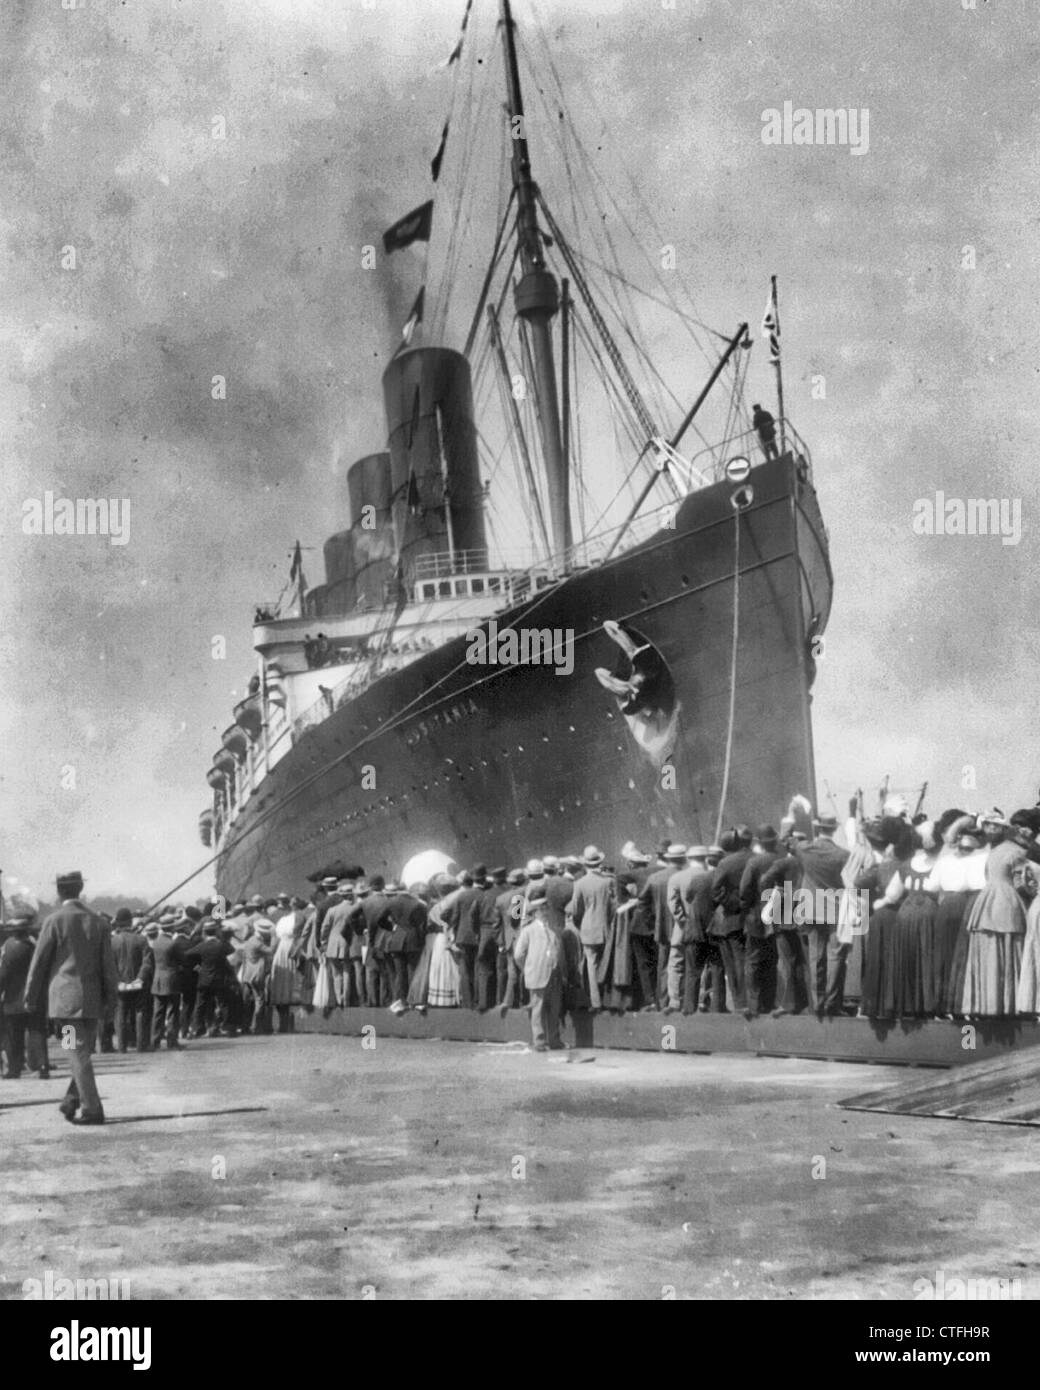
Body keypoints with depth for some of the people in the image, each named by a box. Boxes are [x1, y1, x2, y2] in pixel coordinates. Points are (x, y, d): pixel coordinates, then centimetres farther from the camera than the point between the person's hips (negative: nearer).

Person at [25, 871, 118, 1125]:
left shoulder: (54, 921, -6)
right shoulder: (97, 922, 6)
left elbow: (39, 962, -3)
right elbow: (108, 966, 6)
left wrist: (31, 998, 5)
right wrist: (110, 1000, 11)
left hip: (65, 999, -4)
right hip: (92, 999, 4)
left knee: (78, 1054, -4)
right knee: (82, 1053, 16)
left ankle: (92, 1110, -7)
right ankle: (72, 1100, 19)